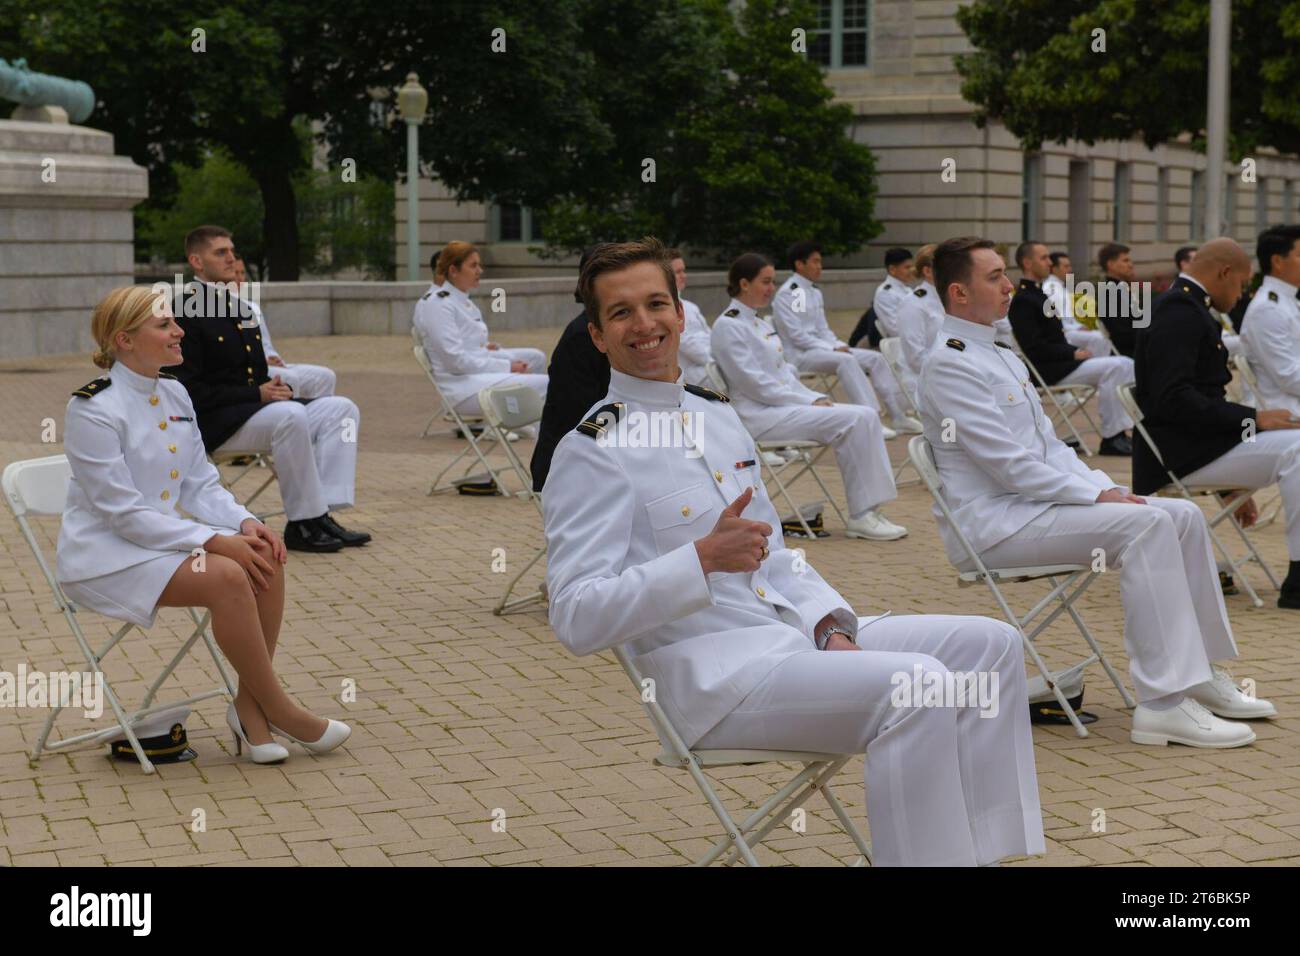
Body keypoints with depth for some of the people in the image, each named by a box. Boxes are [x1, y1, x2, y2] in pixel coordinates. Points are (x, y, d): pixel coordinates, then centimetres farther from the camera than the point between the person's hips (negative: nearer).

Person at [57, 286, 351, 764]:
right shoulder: (94, 410, -18)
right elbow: (124, 514, -21)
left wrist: (245, 523, -11)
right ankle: (279, 711, -14)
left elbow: (201, 486, 9)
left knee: (265, 557, -17)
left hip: (160, 536, 8)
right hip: (105, 554, -8)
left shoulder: (174, 393, 6)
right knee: (226, 577, -29)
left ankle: (249, 705, -11)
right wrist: (215, 541, -25)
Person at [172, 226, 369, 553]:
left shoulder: (239, 308, 19)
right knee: (291, 416, -35)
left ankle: (323, 512, -17)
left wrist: (275, 387, 0)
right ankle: (302, 524, -27)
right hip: (214, 422, -9)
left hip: (253, 407, 9)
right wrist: (257, 394, -19)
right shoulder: (185, 312, -9)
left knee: (341, 409, -8)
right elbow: (192, 391, -16)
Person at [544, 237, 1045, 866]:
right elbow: (576, 619, -18)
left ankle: (988, 848, 0)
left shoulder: (716, 416, 16)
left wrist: (831, 628, 2)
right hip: (712, 673, -8)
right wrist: (704, 559, -27)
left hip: (793, 631, 8)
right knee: (916, 685, -27)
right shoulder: (591, 453, -9)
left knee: (987, 644, -2)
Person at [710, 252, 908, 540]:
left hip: (785, 405, 9)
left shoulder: (761, 324, 20)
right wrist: (809, 402, -15)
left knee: (866, 416, -10)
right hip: (760, 416, -9)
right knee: (852, 420, -23)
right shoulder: (728, 327, -8)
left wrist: (817, 398, 3)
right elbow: (755, 384, -15)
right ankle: (860, 516, -18)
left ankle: (868, 510, -14)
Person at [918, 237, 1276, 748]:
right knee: (1146, 525, -25)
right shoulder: (948, 365, -13)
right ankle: (1163, 703, -28)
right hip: (990, 522, -10)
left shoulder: (1002, 357, 19)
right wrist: (1096, 496, -16)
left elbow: (1049, 445, 19)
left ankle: (1200, 673, 6)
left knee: (1184, 515, 0)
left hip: (1032, 500, 10)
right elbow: (1008, 464, -18)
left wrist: (1108, 488, 3)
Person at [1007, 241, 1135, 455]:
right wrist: (1074, 353, -15)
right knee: (1113, 368, -22)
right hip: (1049, 371, -10)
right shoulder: (1023, 301, -12)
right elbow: (1034, 348, -20)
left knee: (1126, 364, -1)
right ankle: (1111, 438, -18)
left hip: (1063, 362, 10)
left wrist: (1076, 351, 3)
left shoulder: (1039, 294, 19)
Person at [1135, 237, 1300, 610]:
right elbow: (1173, 399, -25)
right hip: (1179, 453, -11)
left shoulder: (1186, 307, 19)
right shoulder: (1179, 311, -14)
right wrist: (1251, 419, -22)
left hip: (1192, 444, 11)